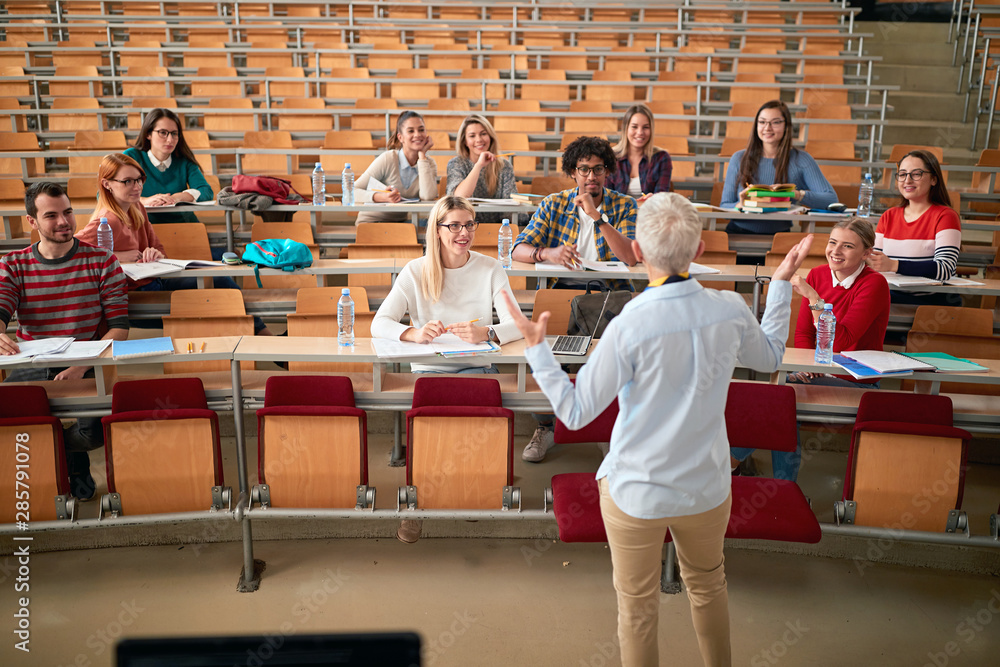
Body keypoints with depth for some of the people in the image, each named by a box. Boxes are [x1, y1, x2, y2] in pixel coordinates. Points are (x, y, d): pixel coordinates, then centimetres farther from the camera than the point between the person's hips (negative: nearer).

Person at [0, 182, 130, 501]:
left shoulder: (102, 262, 0)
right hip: (31, 368, 2)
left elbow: (119, 327, -4)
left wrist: (82, 366, -20)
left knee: (95, 430, -26)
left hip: (89, 367, -2)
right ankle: (73, 463, 8)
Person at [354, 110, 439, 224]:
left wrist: (422, 155, -13)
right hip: (371, 221, -4)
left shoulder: (429, 164, 1)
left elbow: (428, 197, -20)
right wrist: (380, 197, -33)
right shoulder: (388, 159, -11)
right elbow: (352, 191, -14)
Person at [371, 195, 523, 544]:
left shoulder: (490, 269, 3)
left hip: (476, 369, 0)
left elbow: (516, 324, -7)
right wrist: (414, 333, -28)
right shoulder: (416, 272, 2)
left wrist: (485, 332, -31)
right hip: (427, 369, 0)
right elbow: (379, 324, -6)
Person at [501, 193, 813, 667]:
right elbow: (771, 357, 11)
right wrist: (782, 283, 20)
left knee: (637, 609, 16)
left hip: (636, 493, -4)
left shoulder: (628, 328, -26)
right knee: (708, 585, 29)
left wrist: (536, 348, -11)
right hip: (708, 486, 5)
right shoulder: (730, 311, -12)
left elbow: (576, 413, -17)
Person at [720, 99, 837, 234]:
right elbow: (724, 207, 8)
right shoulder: (739, 158, 10)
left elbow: (831, 199, -2)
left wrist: (797, 195, -20)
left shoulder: (801, 160, 6)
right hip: (738, 232, 1)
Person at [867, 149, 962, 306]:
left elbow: (944, 269, -17)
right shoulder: (888, 216, 17)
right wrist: (865, 260, -12)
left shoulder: (945, 216, -1)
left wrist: (893, 265, -27)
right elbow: (876, 260, 13)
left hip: (932, 301, -4)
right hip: (891, 298, 4)